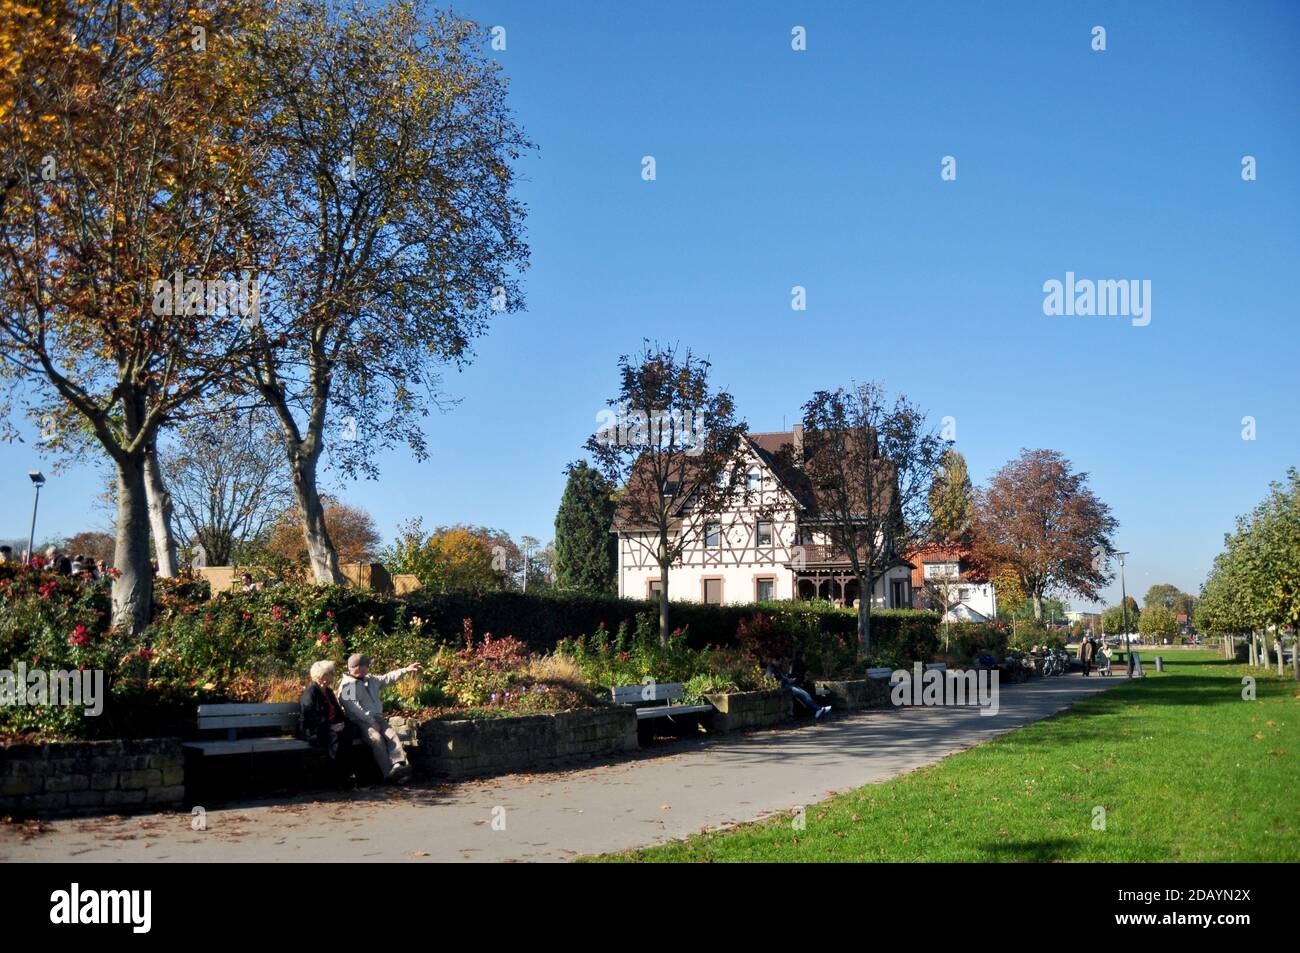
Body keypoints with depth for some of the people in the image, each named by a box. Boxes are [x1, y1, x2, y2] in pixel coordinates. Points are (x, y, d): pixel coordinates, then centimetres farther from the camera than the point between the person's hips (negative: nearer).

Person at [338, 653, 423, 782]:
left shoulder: (371, 680, 21)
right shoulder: (347, 685, -4)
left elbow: (389, 678, 24)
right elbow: (353, 707, -14)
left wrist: (406, 670, 12)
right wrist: (371, 721, -19)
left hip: (377, 718, 6)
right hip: (360, 722, -6)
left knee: (392, 734, -22)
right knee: (377, 738, -30)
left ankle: (398, 765, -42)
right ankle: (389, 773, -36)